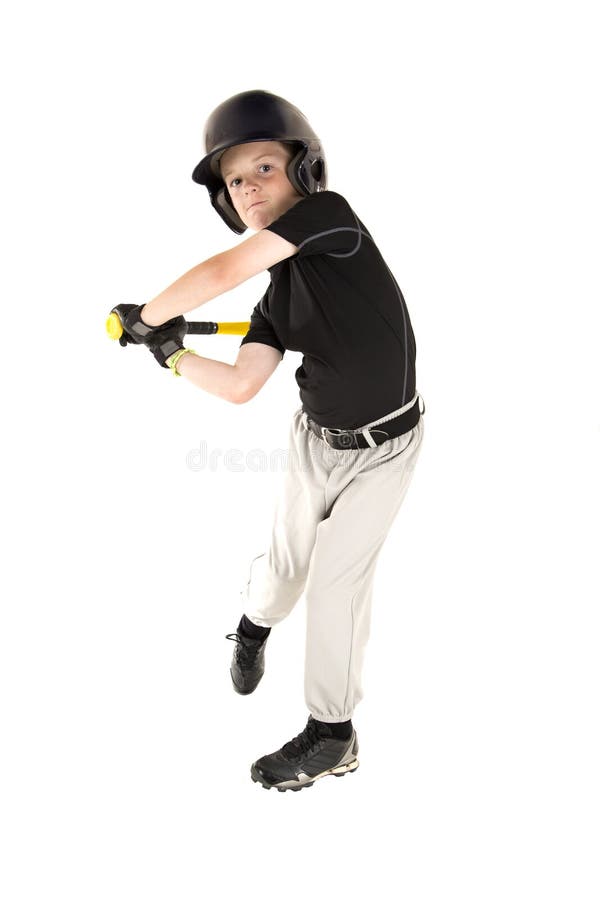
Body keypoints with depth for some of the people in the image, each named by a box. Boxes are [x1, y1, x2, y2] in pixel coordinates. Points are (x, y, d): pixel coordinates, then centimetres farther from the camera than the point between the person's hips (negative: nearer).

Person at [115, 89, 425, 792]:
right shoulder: (278, 295, -3)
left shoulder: (329, 212, -20)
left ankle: (332, 735, 18)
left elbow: (223, 271, -27)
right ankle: (255, 624, 53)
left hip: (384, 450, -5)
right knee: (288, 562, 18)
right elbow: (239, 386, -7)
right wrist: (170, 353, -9)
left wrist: (147, 314, -14)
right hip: (317, 441, 5)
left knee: (336, 581, 0)